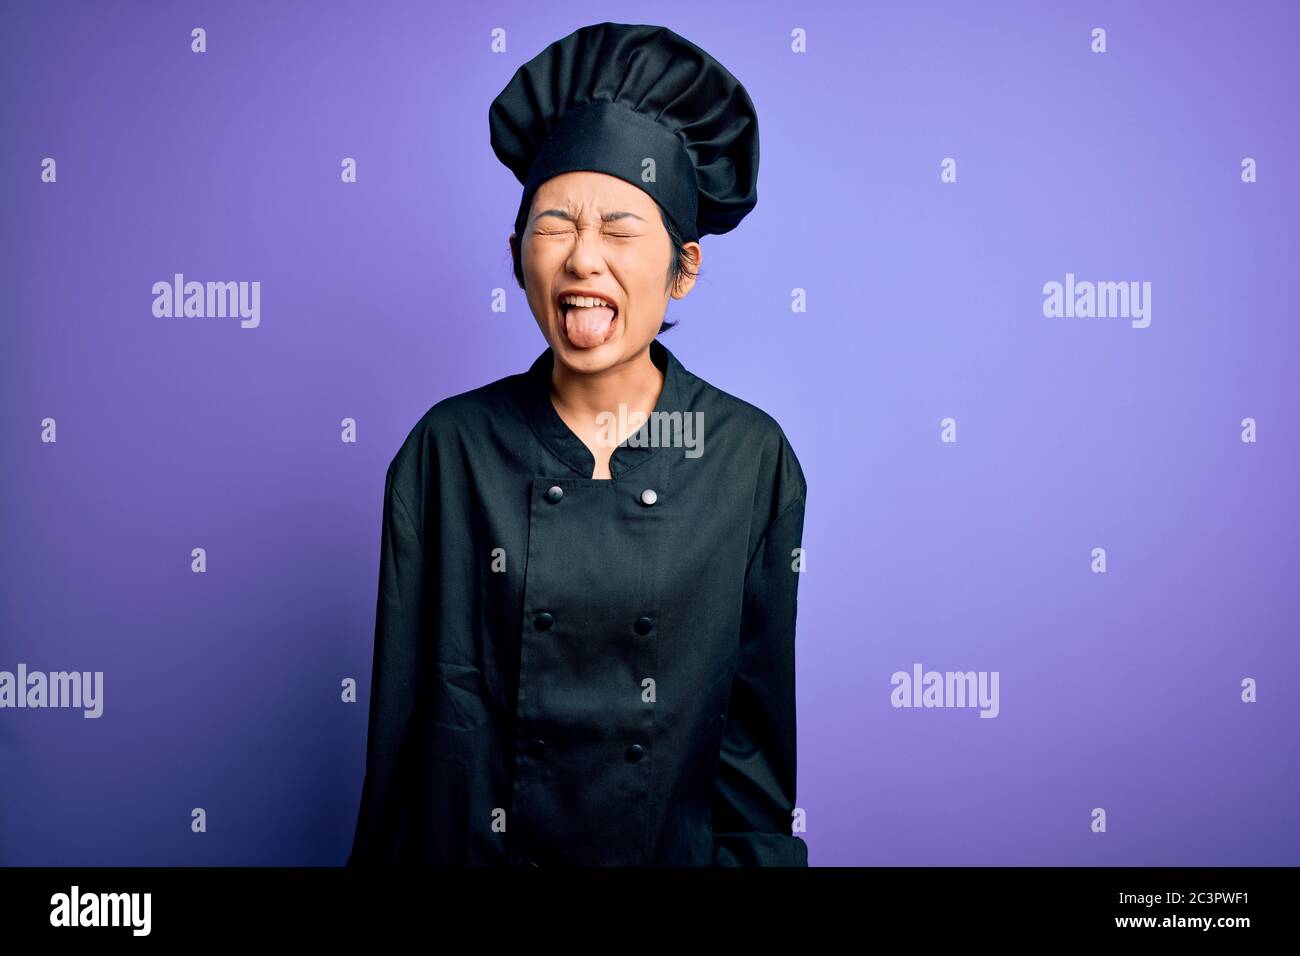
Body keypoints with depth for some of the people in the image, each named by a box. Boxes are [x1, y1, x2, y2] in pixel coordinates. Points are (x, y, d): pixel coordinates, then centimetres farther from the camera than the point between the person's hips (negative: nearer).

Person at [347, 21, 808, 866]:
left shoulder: (751, 457, -9)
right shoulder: (449, 447, -9)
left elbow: (758, 724, -3)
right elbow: (402, 702, -4)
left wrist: (750, 851, -5)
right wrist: (385, 852, -1)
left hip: (672, 844, 0)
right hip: (469, 840, 1)